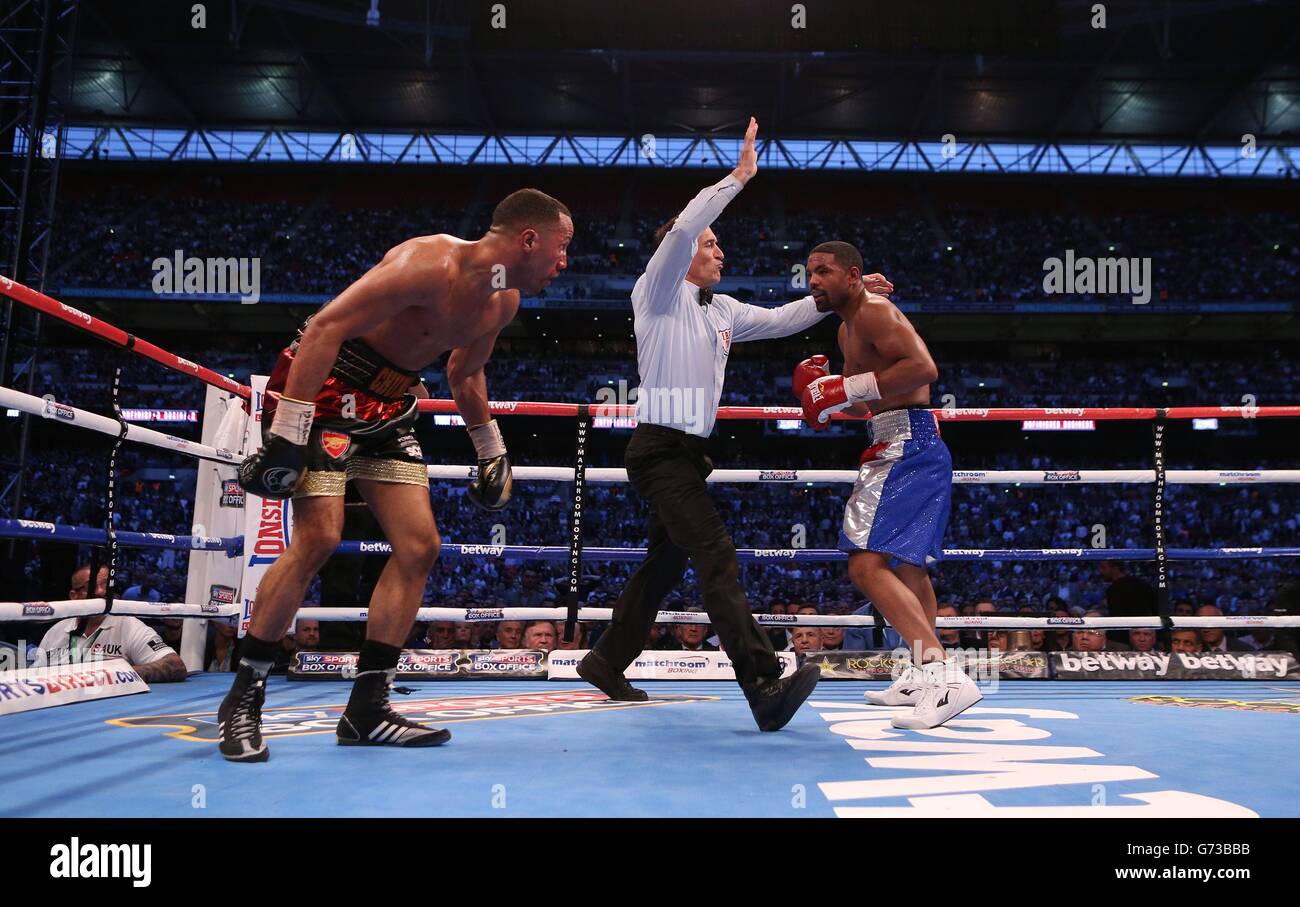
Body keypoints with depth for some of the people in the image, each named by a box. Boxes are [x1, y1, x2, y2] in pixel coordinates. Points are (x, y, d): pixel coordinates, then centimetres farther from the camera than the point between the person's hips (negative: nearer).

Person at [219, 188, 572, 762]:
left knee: (419, 546, -1)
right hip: (325, 385, -8)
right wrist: (287, 431, -32)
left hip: (389, 403, 9)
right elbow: (324, 327, -28)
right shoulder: (432, 263, -24)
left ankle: (367, 709, 7)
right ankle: (242, 699, -2)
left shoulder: (504, 301, 4)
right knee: (318, 538, -19)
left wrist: (492, 451, 22)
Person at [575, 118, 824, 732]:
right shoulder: (660, 292, -2)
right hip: (661, 449, -9)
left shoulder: (721, 310, 19)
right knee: (716, 557, -21)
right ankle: (765, 686, -29)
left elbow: (780, 320, 21)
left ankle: (606, 663, 29)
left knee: (665, 563, 14)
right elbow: (681, 229, -17)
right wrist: (739, 176, -13)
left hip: (689, 453, 9)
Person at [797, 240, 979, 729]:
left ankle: (946, 675, -25)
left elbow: (923, 367, -26)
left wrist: (847, 388, -23)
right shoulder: (849, 327, 20)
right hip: (896, 448, 12)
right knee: (905, 566, 22)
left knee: (867, 565, -22)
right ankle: (923, 675, 38)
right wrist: (835, 396, 9)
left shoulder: (875, 311, -11)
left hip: (909, 448, -12)